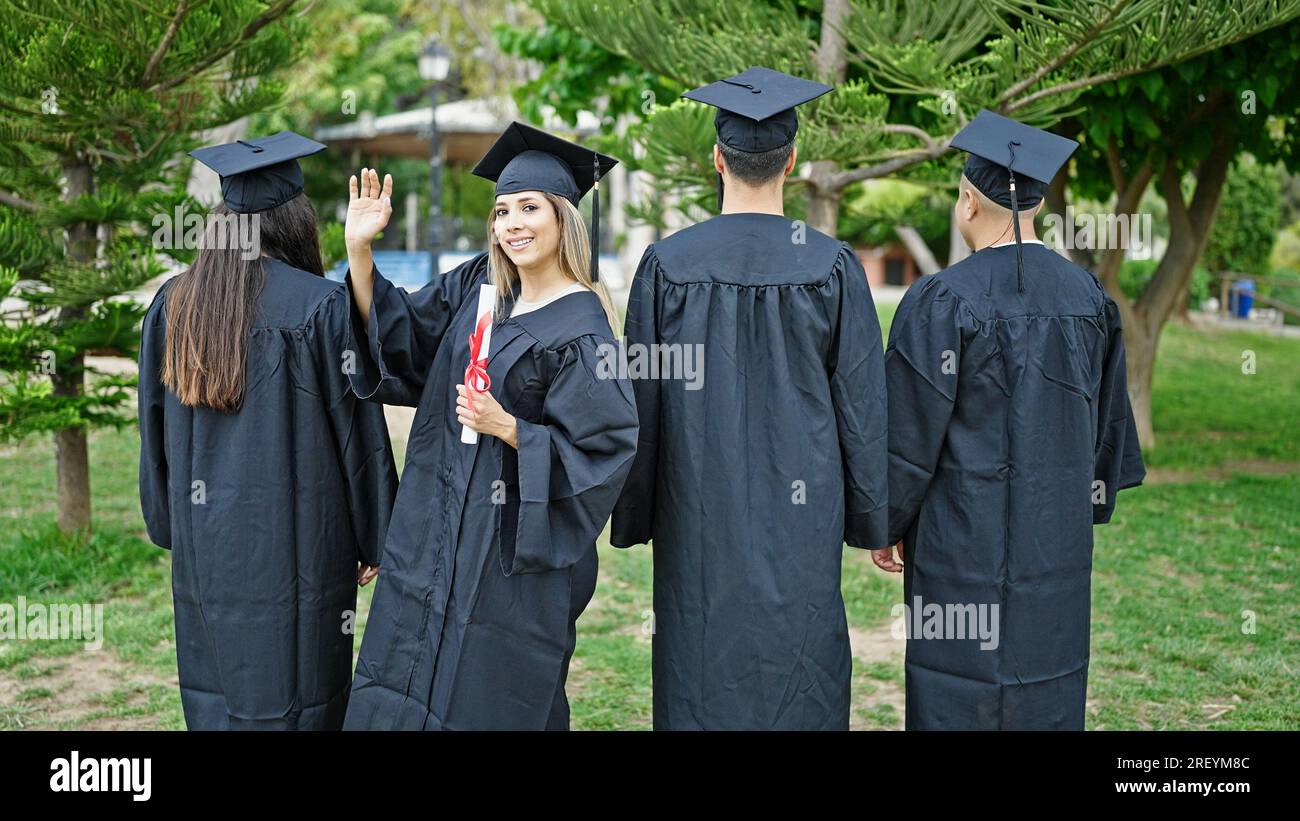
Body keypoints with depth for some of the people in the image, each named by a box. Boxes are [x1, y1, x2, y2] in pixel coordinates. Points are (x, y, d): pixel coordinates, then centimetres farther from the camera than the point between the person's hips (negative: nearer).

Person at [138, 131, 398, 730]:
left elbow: (154, 429, 8)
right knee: (285, 691, 4)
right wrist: (375, 541, 1)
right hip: (295, 539, -4)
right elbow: (357, 430, -9)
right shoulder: (321, 305, -13)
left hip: (204, 539, 5)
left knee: (214, 691, 16)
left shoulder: (172, 304, 1)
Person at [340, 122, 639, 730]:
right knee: (402, 693, 13)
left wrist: (507, 427, -25)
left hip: (511, 550, -7)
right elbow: (396, 335, 6)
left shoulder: (580, 332, -15)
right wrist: (359, 250, -6)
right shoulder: (479, 286, 6)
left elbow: (604, 453, -16)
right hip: (433, 536, 7)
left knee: (488, 706, 4)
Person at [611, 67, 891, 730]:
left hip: (698, 513, 0)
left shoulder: (667, 264, -7)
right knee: (799, 674, 10)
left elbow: (641, 402, 0)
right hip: (801, 516, 0)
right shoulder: (833, 267, -7)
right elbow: (862, 406, -1)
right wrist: (871, 520, 10)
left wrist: (632, 519, 10)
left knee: (699, 681, 10)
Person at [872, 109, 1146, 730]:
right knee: (1049, 684, 15)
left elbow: (910, 433, -12)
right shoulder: (1088, 296, 1)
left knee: (958, 694, 5)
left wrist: (885, 526, 1)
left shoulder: (941, 301, -16)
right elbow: (1107, 423, 10)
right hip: (1059, 543, 5)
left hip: (963, 539, -5)